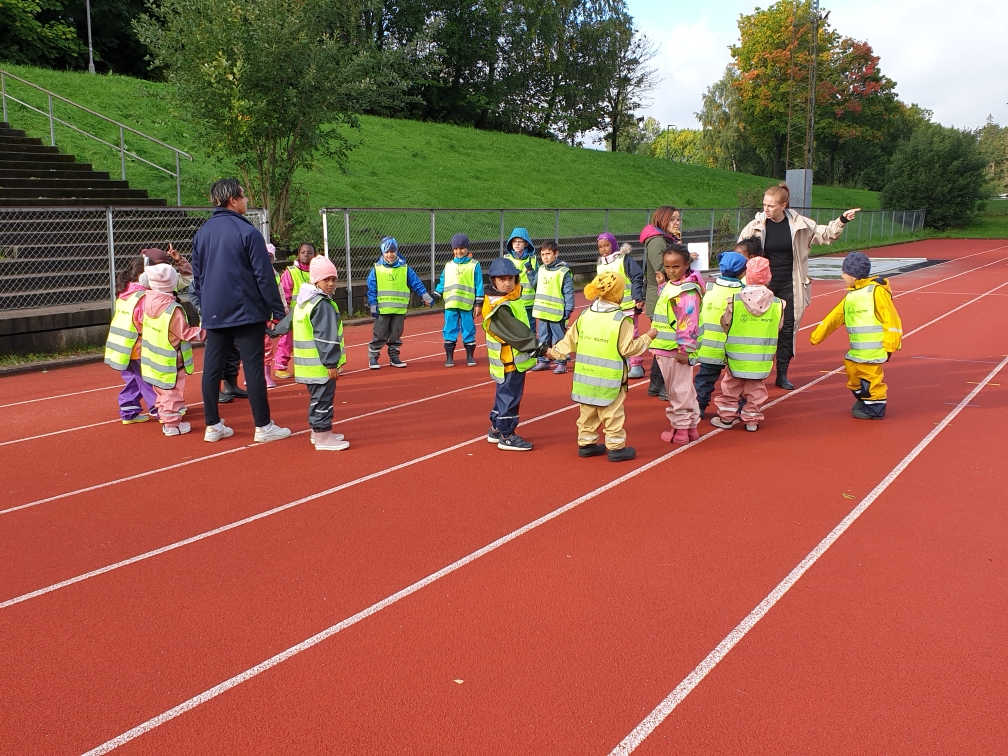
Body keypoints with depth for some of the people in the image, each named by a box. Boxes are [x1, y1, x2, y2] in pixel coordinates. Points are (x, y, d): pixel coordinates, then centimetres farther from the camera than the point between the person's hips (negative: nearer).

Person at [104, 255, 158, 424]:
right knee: (148, 382, 2)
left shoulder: (123, 294, 9)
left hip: (123, 350, 8)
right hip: (137, 350, -8)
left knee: (132, 381, 16)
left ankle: (129, 412, 19)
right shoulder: (143, 297, -19)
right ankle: (160, 410, 11)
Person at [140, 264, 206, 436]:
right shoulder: (173, 309, -25)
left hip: (154, 360, 7)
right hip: (170, 362, -7)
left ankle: (165, 417, 31)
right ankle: (172, 423, 11)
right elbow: (186, 333, -20)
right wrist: (204, 332, -12)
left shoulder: (149, 300, -7)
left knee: (163, 392, 20)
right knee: (172, 393, 4)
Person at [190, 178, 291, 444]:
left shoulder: (201, 233, 9)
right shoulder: (247, 232, -10)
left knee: (212, 368, 8)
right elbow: (264, 276, -11)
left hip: (214, 314, 6)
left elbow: (197, 276, 15)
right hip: (246, 312, -6)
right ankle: (263, 427, 2)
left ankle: (212, 426, 14)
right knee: (253, 367, -2)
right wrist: (277, 310, -6)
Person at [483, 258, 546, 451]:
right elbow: (515, 331, -26)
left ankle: (496, 430, 32)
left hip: (515, 357, 10)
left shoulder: (513, 296, 8)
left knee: (505, 393, 19)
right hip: (509, 359, -10)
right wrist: (535, 346, -28)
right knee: (510, 395, -2)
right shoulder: (497, 306, -21)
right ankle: (506, 436, 7)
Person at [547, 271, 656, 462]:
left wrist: (554, 352, 22)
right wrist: (647, 338, 0)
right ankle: (616, 448, 10)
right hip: (609, 379, -6)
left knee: (588, 413, 17)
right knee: (613, 414, 4)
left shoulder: (585, 315, 2)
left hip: (586, 376, 6)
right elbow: (627, 349, -14)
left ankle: (586, 443, 25)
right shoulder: (621, 320, -15)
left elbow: (570, 341, 7)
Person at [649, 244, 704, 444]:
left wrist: (684, 350, -21)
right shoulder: (668, 286, 12)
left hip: (677, 350, -9)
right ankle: (691, 426, 27)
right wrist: (656, 342, 20)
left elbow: (689, 323, -20)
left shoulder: (688, 291, -16)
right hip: (665, 348, 9)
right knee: (684, 389, 17)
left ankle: (680, 430, 11)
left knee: (678, 390, 1)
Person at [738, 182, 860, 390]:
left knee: (788, 329, 5)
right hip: (765, 285, -1)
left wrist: (842, 221, -5)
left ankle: (782, 374, 16)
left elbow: (826, 234, 9)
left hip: (789, 285, 1)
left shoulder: (799, 224, -4)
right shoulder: (756, 225, -7)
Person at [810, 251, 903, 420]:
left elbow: (890, 318, -16)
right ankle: (863, 400, 36)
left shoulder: (877, 291, -14)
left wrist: (890, 346, -17)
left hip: (874, 349, -9)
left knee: (871, 377, -5)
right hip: (857, 349, 9)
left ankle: (875, 408, 8)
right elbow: (834, 317, 15)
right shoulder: (851, 296, 12)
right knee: (853, 373, 18)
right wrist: (817, 336, 13)